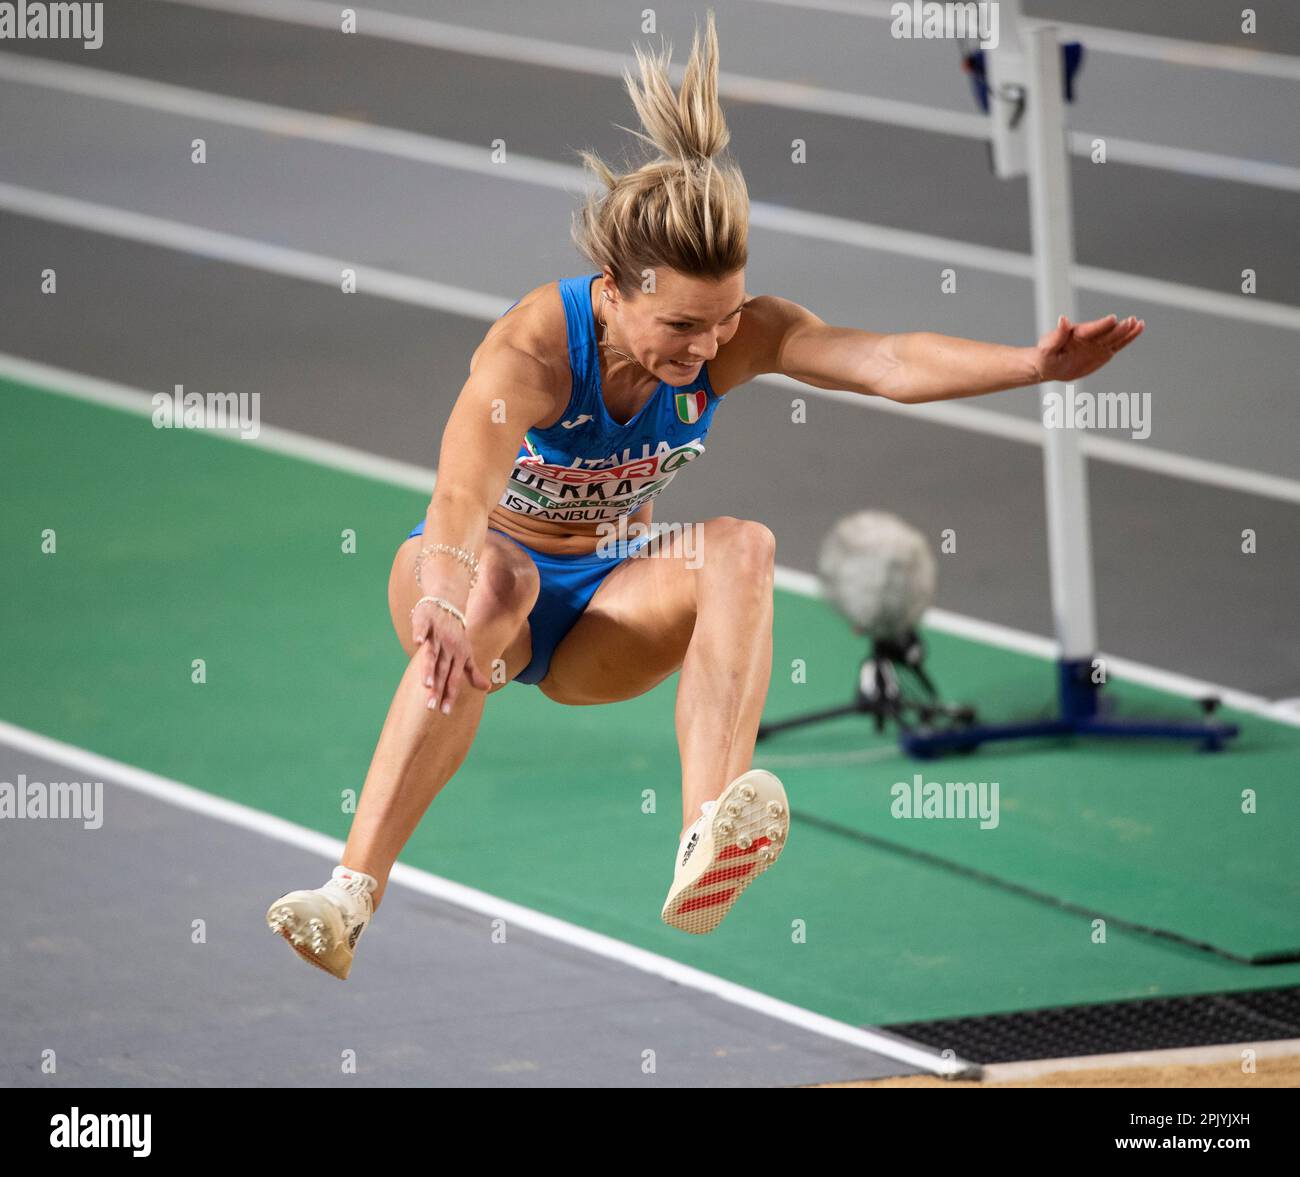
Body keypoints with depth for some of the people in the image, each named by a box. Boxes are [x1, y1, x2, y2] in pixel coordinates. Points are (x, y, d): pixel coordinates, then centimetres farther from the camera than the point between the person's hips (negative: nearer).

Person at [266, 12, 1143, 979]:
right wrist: (445, 605, -67)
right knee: (495, 578, -40)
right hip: (487, 569, -4)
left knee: (741, 546, -26)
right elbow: (460, 499, -46)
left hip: (604, 618, 4)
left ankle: (709, 845, -46)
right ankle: (352, 896, -47)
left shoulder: (737, 336, -15)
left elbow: (890, 362, -30)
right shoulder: (533, 349, -29)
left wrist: (1032, 364, -48)